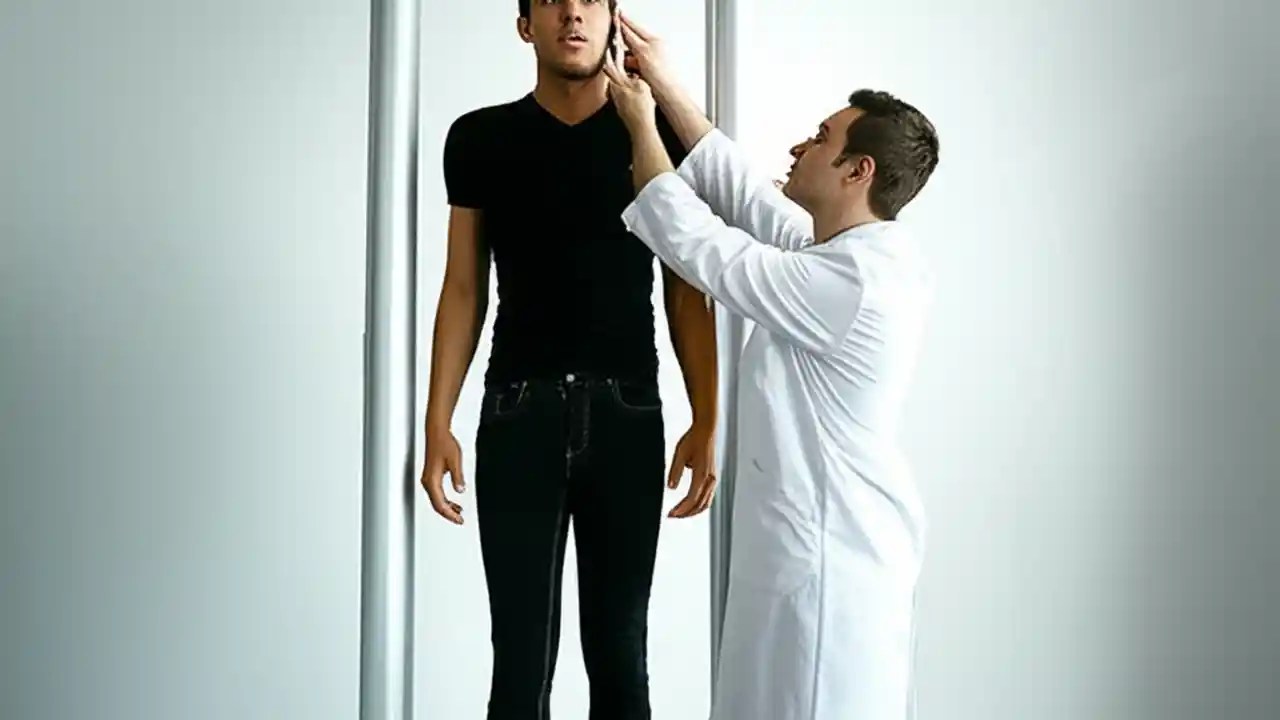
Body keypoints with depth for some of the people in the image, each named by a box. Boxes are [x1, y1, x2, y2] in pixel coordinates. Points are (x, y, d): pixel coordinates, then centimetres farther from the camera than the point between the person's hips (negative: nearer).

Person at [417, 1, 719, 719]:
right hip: (518, 412, 0)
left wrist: (707, 422, -2)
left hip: (627, 415, 0)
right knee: (522, 657, 1)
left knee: (620, 653, 6)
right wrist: (438, 424, 1)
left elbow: (687, 294, 5)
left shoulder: (659, 134, 5)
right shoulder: (480, 138, 6)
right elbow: (464, 290, 7)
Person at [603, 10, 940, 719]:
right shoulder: (870, 253, 6)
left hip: (827, 552, -10)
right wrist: (666, 87, 12)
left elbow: (703, 248, -14)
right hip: (848, 536, 10)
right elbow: (743, 193, 12)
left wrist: (641, 123, -1)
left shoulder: (846, 282, -23)